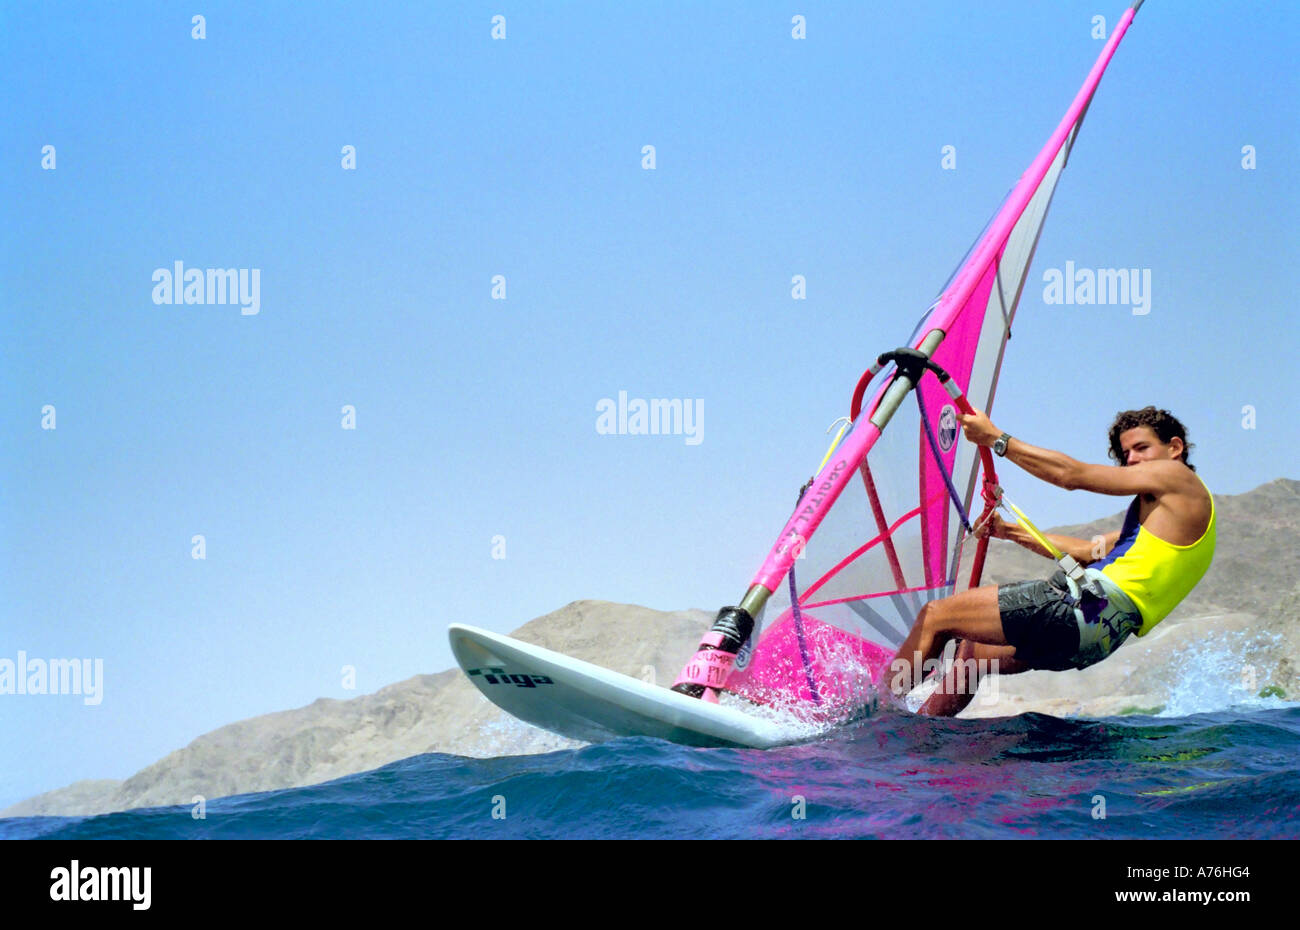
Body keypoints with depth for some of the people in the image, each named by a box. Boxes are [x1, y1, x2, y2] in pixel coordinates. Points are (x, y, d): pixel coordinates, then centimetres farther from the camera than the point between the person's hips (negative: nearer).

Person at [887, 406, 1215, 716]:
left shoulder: (1177, 476, 0)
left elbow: (1071, 475, -3)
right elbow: (1088, 551, 29)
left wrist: (997, 439, 1)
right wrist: (1010, 531, 28)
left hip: (1089, 606, -10)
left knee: (936, 615, -6)